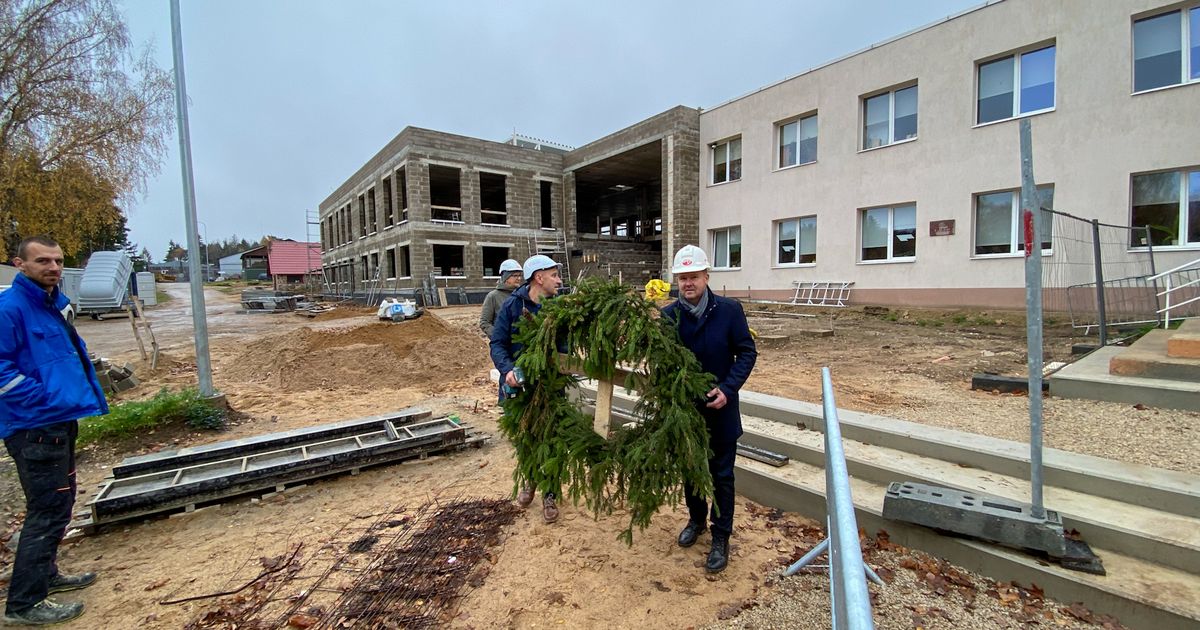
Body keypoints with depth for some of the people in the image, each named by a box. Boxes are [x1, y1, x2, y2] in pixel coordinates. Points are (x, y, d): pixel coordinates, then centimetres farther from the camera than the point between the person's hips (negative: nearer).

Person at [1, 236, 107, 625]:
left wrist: (84, 391, 9)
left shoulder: (51, 305, 12)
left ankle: (45, 575, 36)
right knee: (49, 512, -2)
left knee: (58, 505, 21)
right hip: (35, 428, -9)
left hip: (59, 422, 9)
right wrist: (46, 398, -19)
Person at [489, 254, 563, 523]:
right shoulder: (513, 305, -10)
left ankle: (550, 495, 28)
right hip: (519, 385, 0)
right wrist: (507, 369, -27)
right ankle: (530, 479, 46)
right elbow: (498, 344, -10)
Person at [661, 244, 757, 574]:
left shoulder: (729, 310, -13)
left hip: (720, 409, -2)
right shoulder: (668, 315, -8)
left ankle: (721, 538, 31)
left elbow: (747, 352, -9)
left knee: (721, 476, 11)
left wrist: (728, 389, -19)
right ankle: (696, 520, 46)